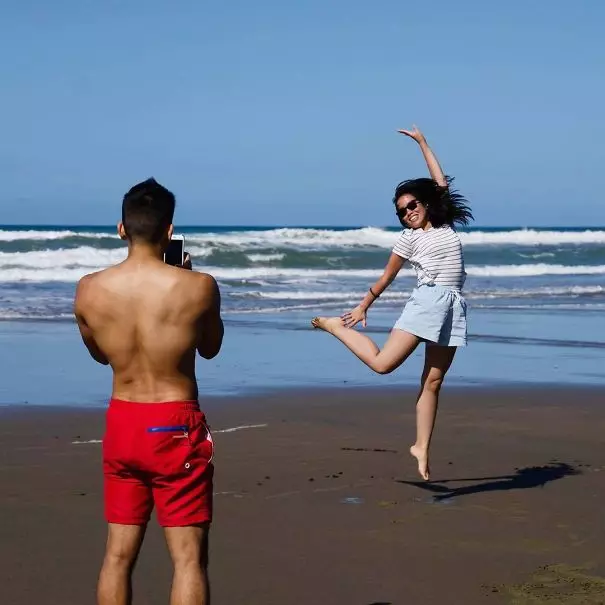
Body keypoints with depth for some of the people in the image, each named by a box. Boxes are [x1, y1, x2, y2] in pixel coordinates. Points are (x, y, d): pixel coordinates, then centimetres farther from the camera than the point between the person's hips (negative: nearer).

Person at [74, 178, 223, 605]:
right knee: (189, 558, 2)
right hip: (175, 428, -4)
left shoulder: (89, 290, -5)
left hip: (121, 424, 4)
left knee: (118, 555, 13)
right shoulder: (198, 286, -13)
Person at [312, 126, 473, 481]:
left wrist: (422, 142, 30)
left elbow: (440, 181, 25)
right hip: (428, 300, -3)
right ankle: (335, 325, 9)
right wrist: (363, 306, 19)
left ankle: (422, 447, 5)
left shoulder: (444, 224, 16)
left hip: (454, 307, 3)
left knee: (433, 382, 2)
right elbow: (387, 277, 15)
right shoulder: (410, 238, 8)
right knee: (382, 363, -12)